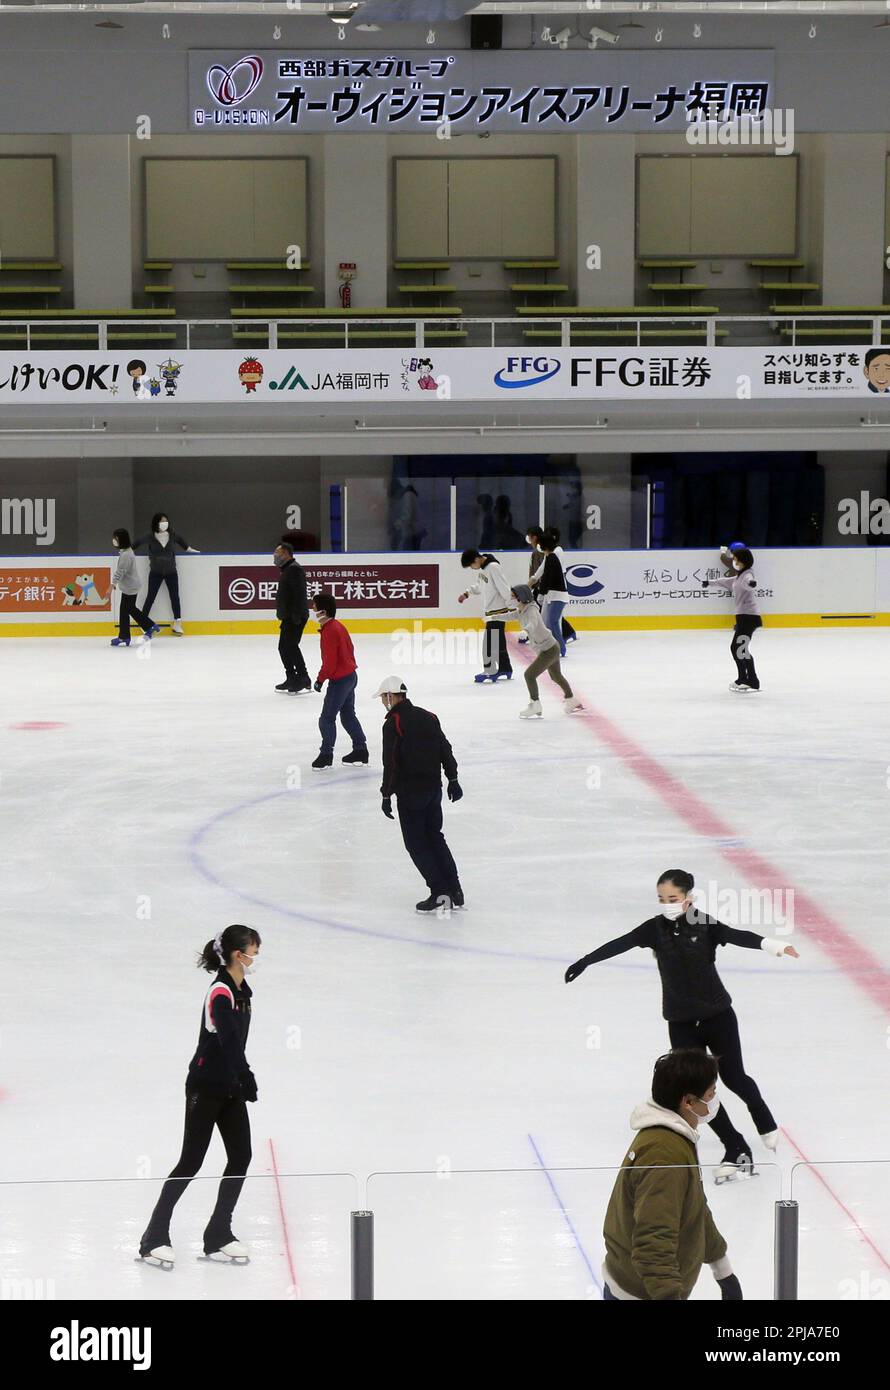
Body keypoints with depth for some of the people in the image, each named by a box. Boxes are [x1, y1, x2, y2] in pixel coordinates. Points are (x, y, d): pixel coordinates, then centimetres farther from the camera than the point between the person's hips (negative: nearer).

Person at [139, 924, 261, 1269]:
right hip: (206, 1087, -9)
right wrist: (248, 1080, -41)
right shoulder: (220, 993, -20)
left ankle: (218, 1237, 14)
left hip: (230, 1088, 9)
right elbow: (229, 1041, -33)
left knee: (241, 1157, 6)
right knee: (191, 1162, -3)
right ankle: (154, 1239, 6)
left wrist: (244, 1080, 18)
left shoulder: (241, 990, 8)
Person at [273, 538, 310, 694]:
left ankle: (303, 679, -11)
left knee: (290, 646, -13)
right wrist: (282, 615, 20)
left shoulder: (295, 570, -14)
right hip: (288, 617, 11)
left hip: (295, 617, -11)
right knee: (284, 647, 13)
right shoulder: (286, 570, 19)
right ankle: (291, 679, 21)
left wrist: (297, 616, -26)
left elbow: (299, 594, -22)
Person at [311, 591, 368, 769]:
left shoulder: (329, 632, -23)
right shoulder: (338, 626, 7)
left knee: (327, 718, -2)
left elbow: (329, 662, -23)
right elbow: (349, 649, 17)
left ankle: (326, 754, 2)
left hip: (339, 680, -10)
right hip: (350, 676, 10)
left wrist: (321, 679, -11)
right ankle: (360, 749, 23)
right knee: (348, 715, 19)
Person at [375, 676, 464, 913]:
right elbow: (445, 749, 13)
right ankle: (454, 891, 13)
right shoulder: (428, 717, 9)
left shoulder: (393, 722, -12)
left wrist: (386, 795, -11)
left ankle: (439, 893, -7)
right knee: (434, 836, 17)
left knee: (416, 843, 1)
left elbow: (391, 762, -16)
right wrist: (453, 779, 20)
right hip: (434, 787, 7)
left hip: (410, 793, -7)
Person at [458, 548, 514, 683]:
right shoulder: (483, 568, 8)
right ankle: (505, 669, 23)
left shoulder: (493, 567, -21)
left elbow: (504, 588, -21)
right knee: (498, 642, 15)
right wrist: (466, 593, 18)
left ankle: (490, 672, -6)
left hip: (498, 611, -9)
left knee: (490, 642, -9)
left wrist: (512, 607, -21)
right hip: (491, 611, 9)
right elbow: (480, 585, 25)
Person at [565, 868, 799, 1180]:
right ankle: (736, 1150, 8)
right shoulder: (656, 928, -3)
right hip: (681, 1023, 2)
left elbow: (739, 937, -24)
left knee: (733, 1077, 9)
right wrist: (584, 962, -14)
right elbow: (620, 944, -7)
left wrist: (775, 946, -40)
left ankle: (764, 1120, 41)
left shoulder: (704, 924, -10)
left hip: (717, 1015, -2)